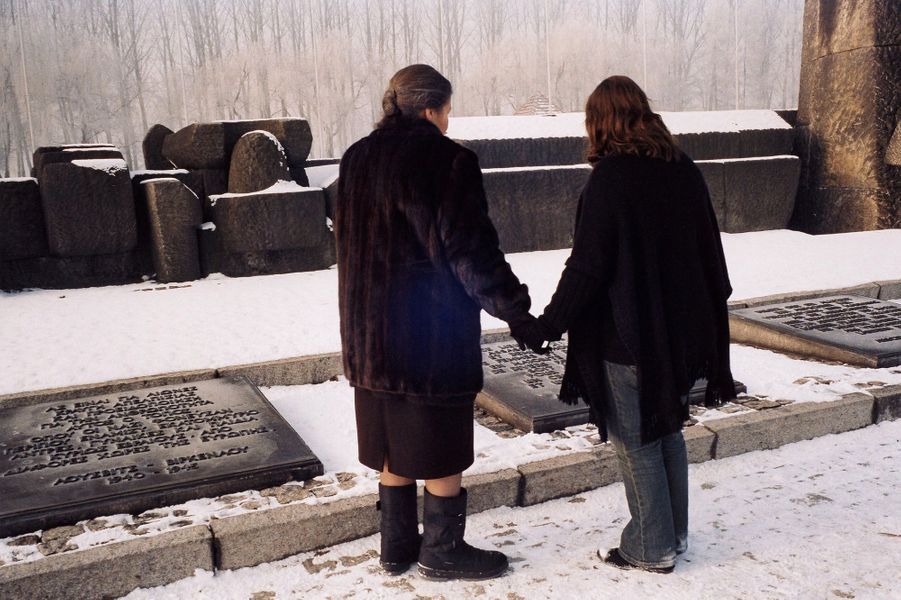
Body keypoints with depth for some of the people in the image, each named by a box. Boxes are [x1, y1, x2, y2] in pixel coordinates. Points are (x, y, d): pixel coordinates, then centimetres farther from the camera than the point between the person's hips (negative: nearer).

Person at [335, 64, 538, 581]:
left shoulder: (357, 160, 7)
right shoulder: (448, 160, -15)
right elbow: (472, 252, -17)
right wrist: (518, 312, -8)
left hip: (372, 329, 7)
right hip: (435, 330, -7)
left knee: (394, 444, 17)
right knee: (442, 444, 9)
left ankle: (397, 546, 29)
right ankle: (442, 550, 23)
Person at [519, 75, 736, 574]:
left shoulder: (609, 178, -16)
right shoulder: (684, 170, 5)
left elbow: (587, 266, -18)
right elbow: (709, 253, 12)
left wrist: (546, 326, -9)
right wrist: (707, 317, 23)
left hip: (628, 336, -7)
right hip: (683, 331, 7)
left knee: (635, 441, 6)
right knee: (666, 431, 20)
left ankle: (651, 548, 17)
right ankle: (674, 534, 32)